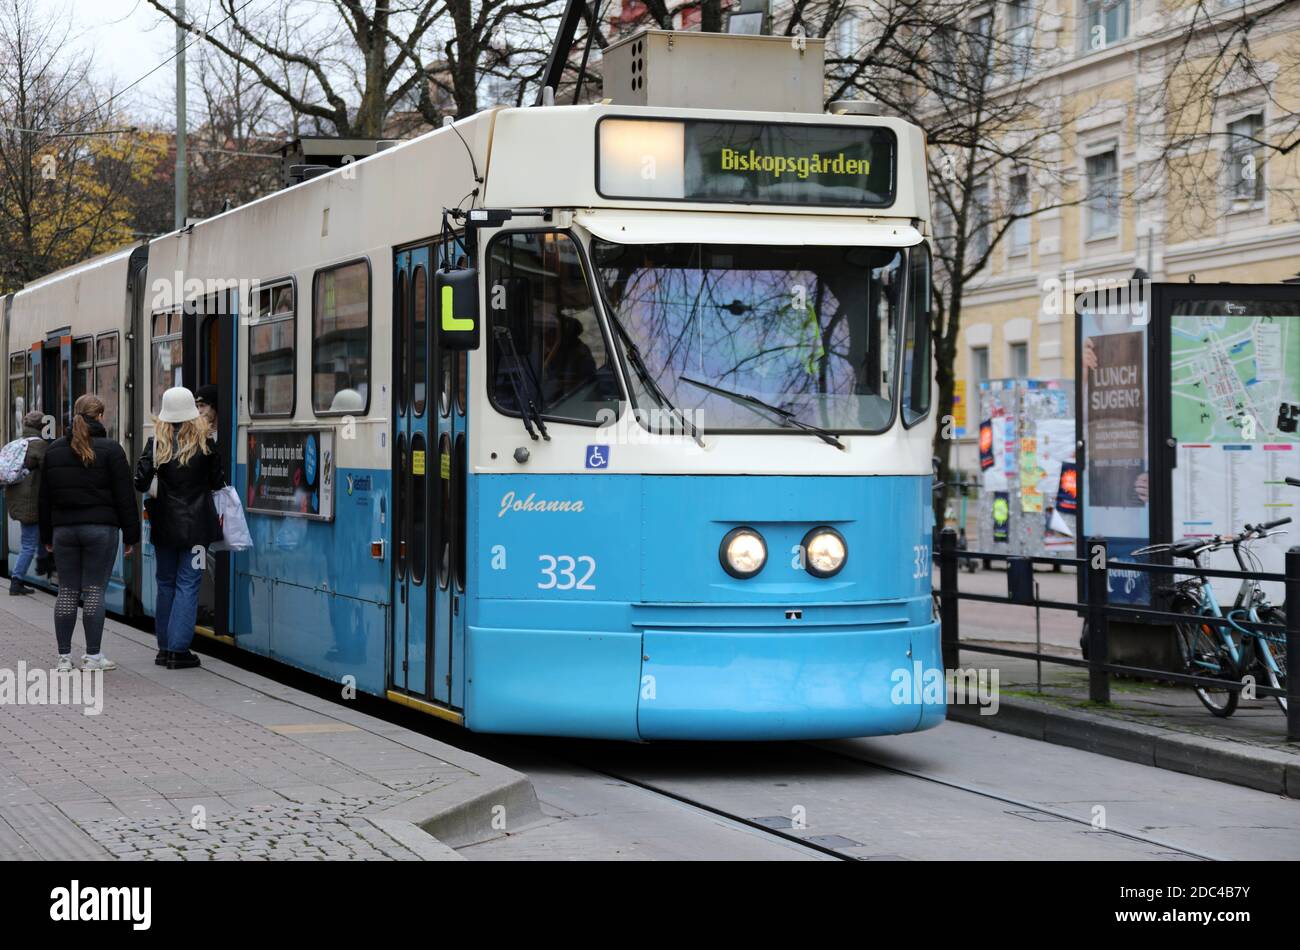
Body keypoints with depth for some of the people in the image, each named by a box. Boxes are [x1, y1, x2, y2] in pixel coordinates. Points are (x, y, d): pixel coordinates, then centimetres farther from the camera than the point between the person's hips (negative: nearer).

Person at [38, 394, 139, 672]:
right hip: (100, 529, -4)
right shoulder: (110, 450, -5)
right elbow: (124, 497, -5)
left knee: (66, 592, 7)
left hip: (63, 528, 4)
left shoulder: (54, 450, 9)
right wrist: (131, 535, 0)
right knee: (94, 591, -1)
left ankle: (64, 656, 8)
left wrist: (47, 536, 19)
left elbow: (45, 497, 13)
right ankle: (92, 656, 0)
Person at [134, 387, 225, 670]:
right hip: (195, 526, -2)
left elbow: (141, 482, -8)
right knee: (187, 585, 0)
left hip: (164, 525, 2)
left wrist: (152, 498, 12)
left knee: (165, 584, 14)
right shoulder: (204, 445, -6)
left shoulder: (156, 444, -3)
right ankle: (178, 650, -4)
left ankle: (165, 647, 18)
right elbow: (217, 481, 1)